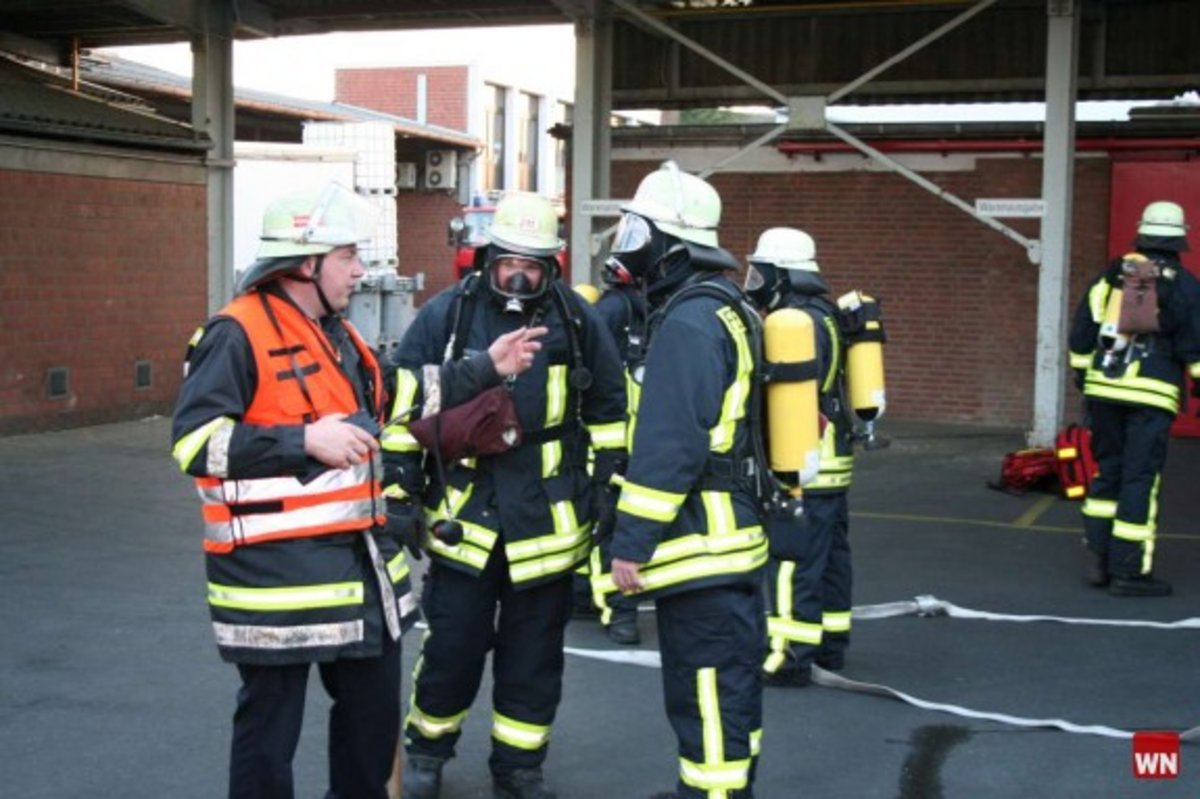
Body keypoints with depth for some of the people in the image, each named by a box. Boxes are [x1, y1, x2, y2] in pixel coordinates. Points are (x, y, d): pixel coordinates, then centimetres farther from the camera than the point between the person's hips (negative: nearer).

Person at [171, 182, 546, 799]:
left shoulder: (337, 334, 15)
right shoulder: (238, 335, -16)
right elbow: (194, 440, -22)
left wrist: (486, 369, 16)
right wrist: (304, 440, -27)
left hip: (359, 555, 9)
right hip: (276, 565, -9)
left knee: (374, 701, 20)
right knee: (270, 719, 2)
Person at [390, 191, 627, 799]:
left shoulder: (576, 320, 1)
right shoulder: (447, 314, -3)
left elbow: (609, 409, 10)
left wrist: (609, 488, 8)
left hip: (548, 520, 1)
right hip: (464, 514, -1)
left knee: (534, 653, 11)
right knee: (452, 645, 5)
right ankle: (426, 750, 29)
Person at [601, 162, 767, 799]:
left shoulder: (688, 322, -18)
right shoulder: (722, 308, 15)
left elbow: (668, 448, -23)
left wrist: (632, 541, -18)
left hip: (700, 545, -11)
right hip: (725, 535, 11)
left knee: (708, 690, -4)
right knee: (722, 682, 20)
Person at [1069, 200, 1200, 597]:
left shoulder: (1111, 275, 10)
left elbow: (1082, 330, 11)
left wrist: (1082, 372, 21)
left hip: (1103, 387, 4)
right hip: (1152, 393, -4)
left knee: (1108, 471, 15)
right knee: (1140, 479, -1)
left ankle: (1096, 558, 13)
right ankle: (1128, 571, 2)